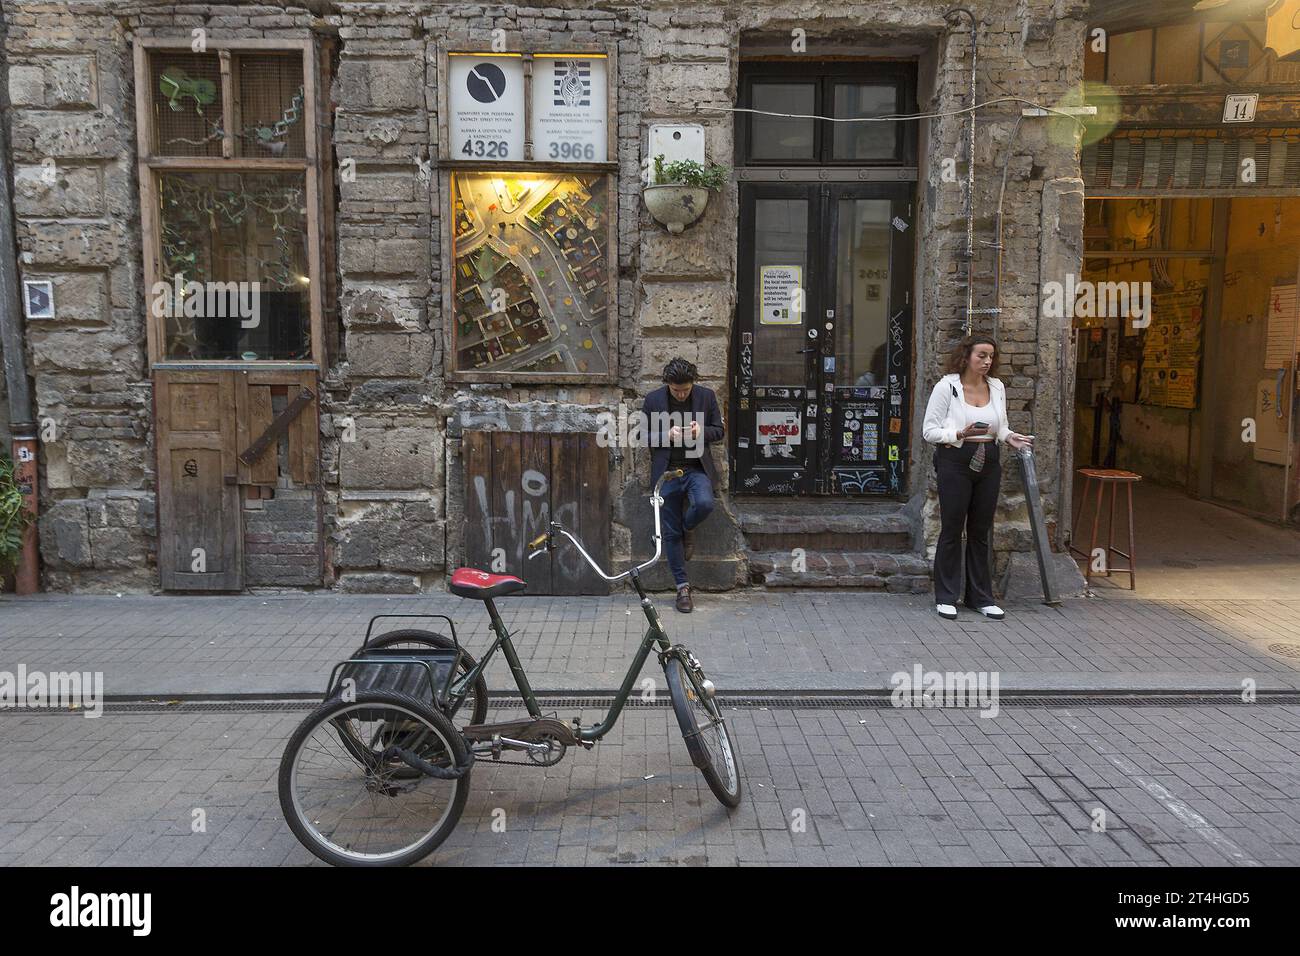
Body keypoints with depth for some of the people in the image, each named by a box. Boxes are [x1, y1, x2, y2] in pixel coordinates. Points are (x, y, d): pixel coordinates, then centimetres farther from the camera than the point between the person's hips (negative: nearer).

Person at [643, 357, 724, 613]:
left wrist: (701, 431, -15)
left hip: (697, 468, 0)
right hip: (667, 471, 0)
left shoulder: (706, 396, 1)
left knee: (704, 504, -29)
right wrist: (668, 435, -15)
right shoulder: (653, 400, -1)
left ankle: (682, 530, 7)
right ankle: (682, 587, 12)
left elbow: (718, 431, 7)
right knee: (671, 532, 1)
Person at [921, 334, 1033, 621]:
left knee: (981, 531, 10)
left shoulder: (997, 387, 9)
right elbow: (930, 430, -7)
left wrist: (1010, 436, -2)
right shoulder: (946, 386, -6)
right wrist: (960, 433, -22)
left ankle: (981, 597, 19)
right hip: (956, 461, -5)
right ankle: (946, 597, 11)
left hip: (988, 463, 5)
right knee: (952, 530, 1)